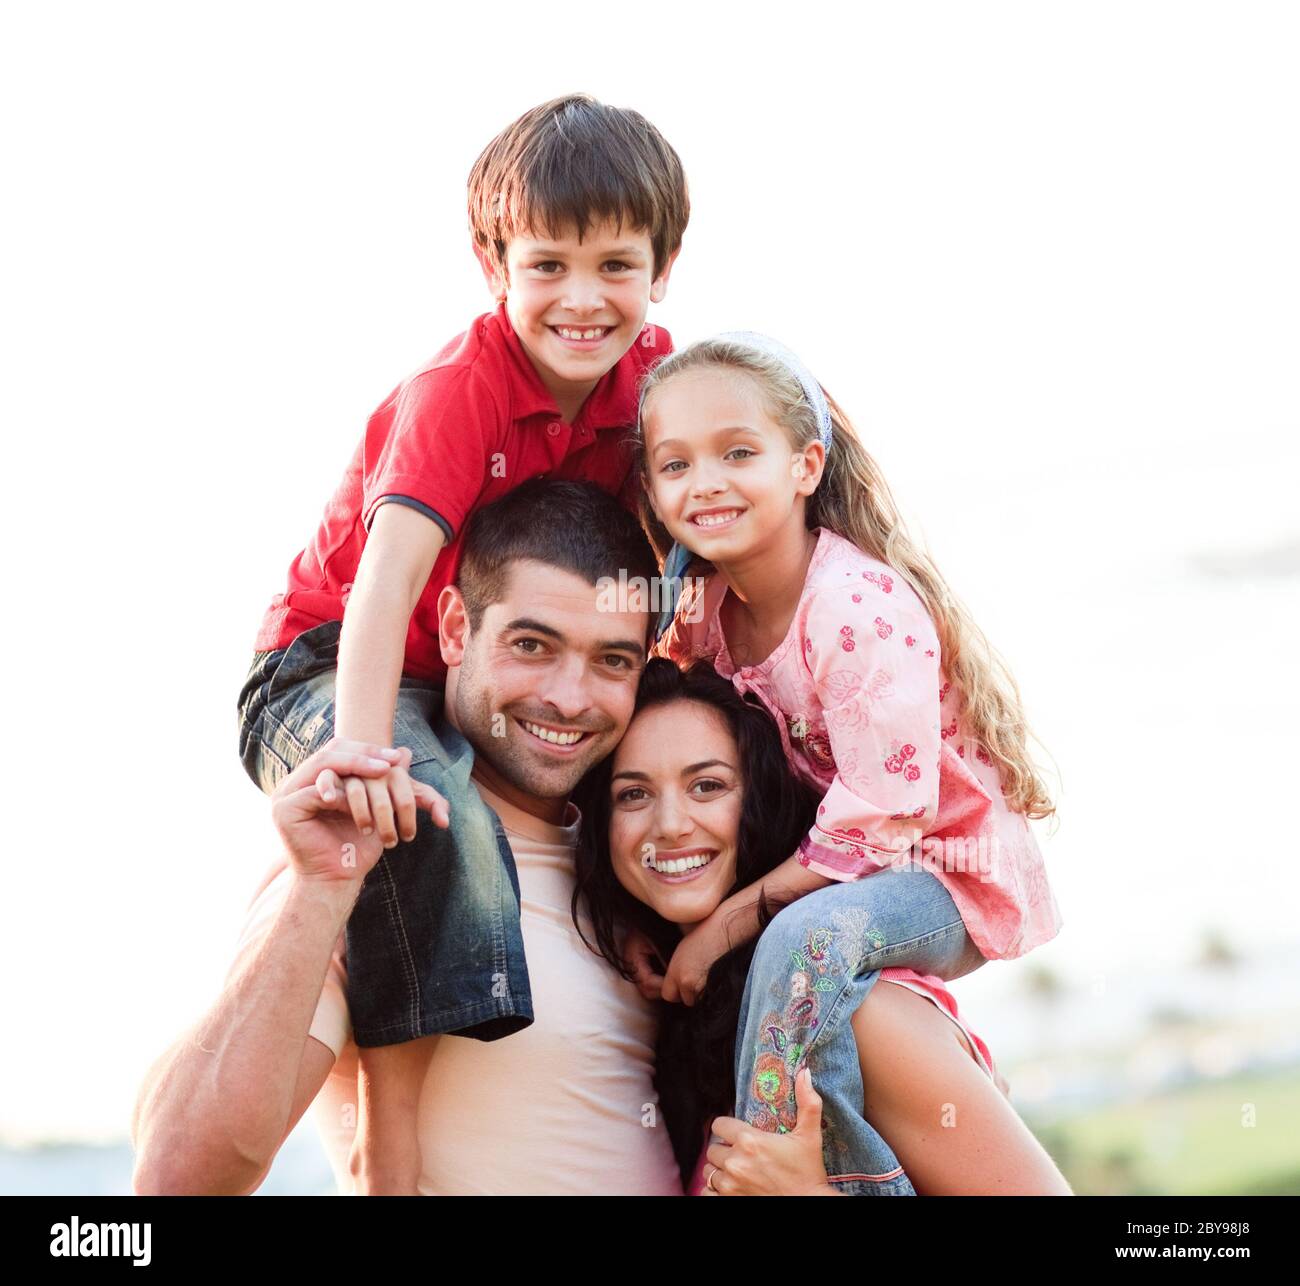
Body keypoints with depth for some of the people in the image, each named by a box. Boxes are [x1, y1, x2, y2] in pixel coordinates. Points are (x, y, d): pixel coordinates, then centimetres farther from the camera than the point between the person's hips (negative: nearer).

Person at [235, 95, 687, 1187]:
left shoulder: (652, 372, -4)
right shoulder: (459, 388, -24)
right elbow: (390, 570, -36)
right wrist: (363, 748, -49)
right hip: (333, 668, -7)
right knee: (421, 813, -35)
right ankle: (392, 1133, -29)